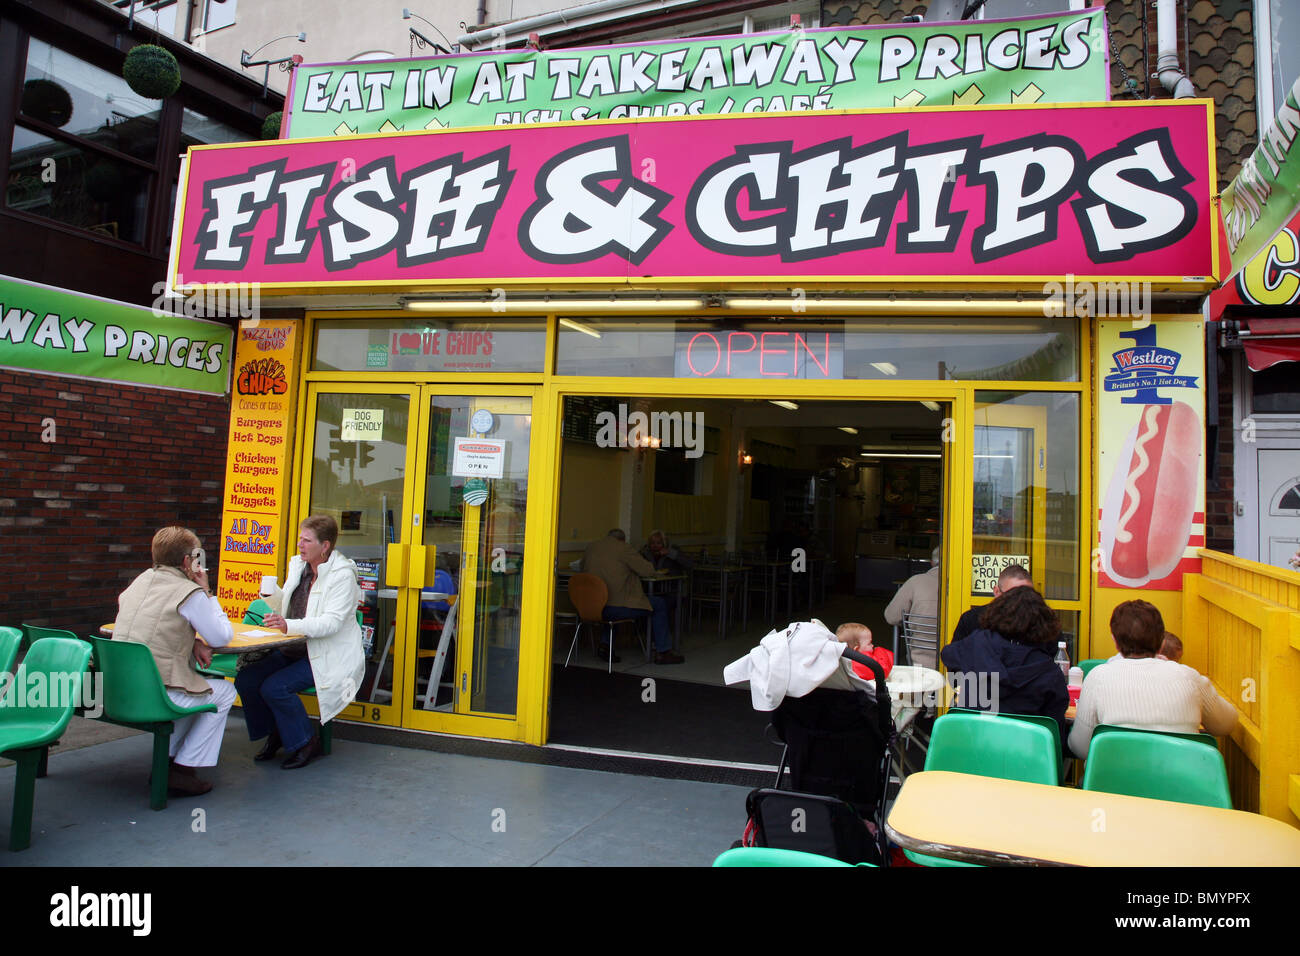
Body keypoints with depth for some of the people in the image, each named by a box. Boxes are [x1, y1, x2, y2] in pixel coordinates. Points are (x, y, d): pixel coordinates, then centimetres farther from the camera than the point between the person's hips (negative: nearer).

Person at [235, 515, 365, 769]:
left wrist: (289, 625, -37)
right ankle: (275, 734, 14)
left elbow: (332, 622, -26)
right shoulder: (297, 564, 9)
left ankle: (306, 743, -1)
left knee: (275, 687, -24)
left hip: (329, 657, -8)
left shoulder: (342, 575, -15)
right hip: (294, 650, 8)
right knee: (245, 679, -10)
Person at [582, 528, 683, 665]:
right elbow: (648, 571, -6)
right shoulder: (624, 548, -6)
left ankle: (605, 646, 28)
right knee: (659, 604, 10)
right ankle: (662, 652, 14)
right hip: (616, 606, -6)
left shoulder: (590, 547, 12)